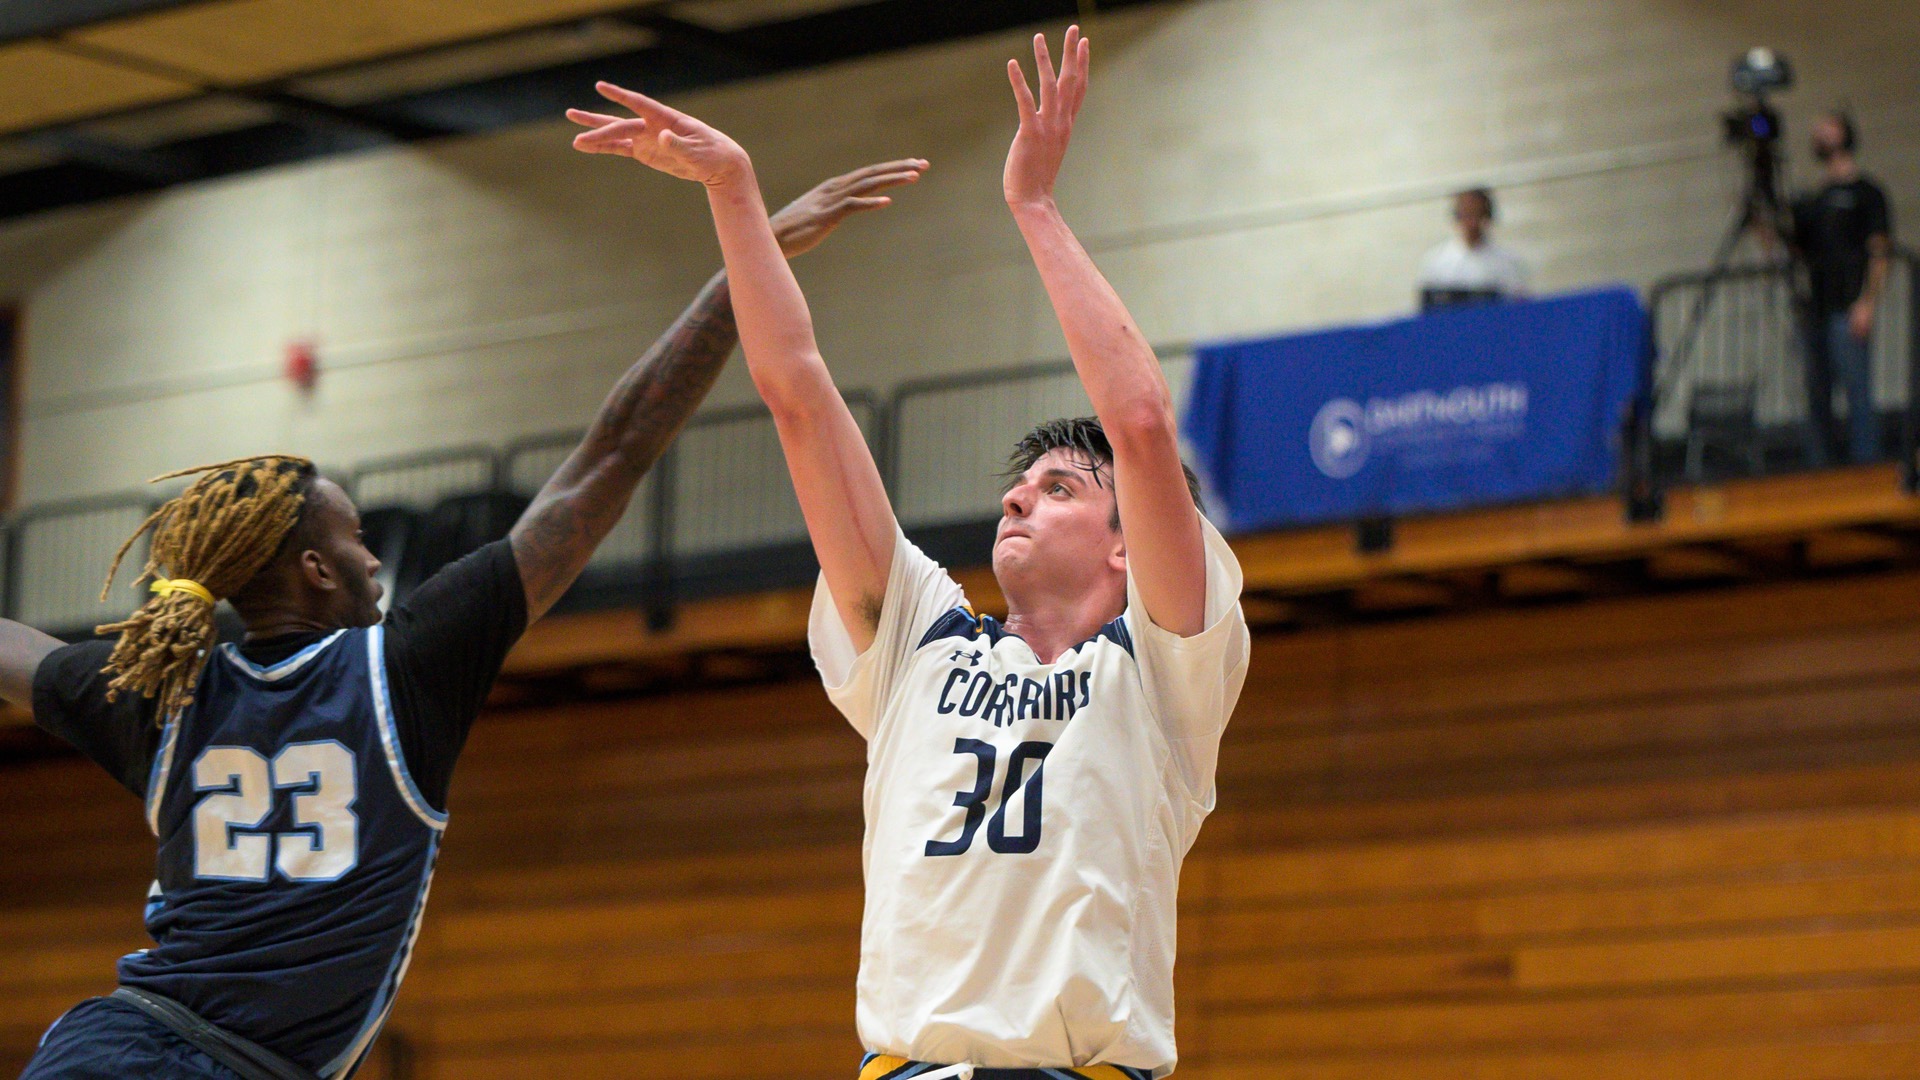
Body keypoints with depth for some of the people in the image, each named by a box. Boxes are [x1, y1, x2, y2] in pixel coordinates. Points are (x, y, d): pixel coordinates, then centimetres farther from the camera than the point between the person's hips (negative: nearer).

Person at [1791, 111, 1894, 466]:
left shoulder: (1866, 193, 2)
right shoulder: (1811, 201, 21)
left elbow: (1879, 253, -5)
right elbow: (1796, 251, 23)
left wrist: (1867, 303, -15)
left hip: (1847, 310, -7)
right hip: (1816, 312, 7)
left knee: (1857, 392, -10)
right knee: (1817, 394, 6)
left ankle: (1865, 463, -10)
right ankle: (1818, 467, 8)